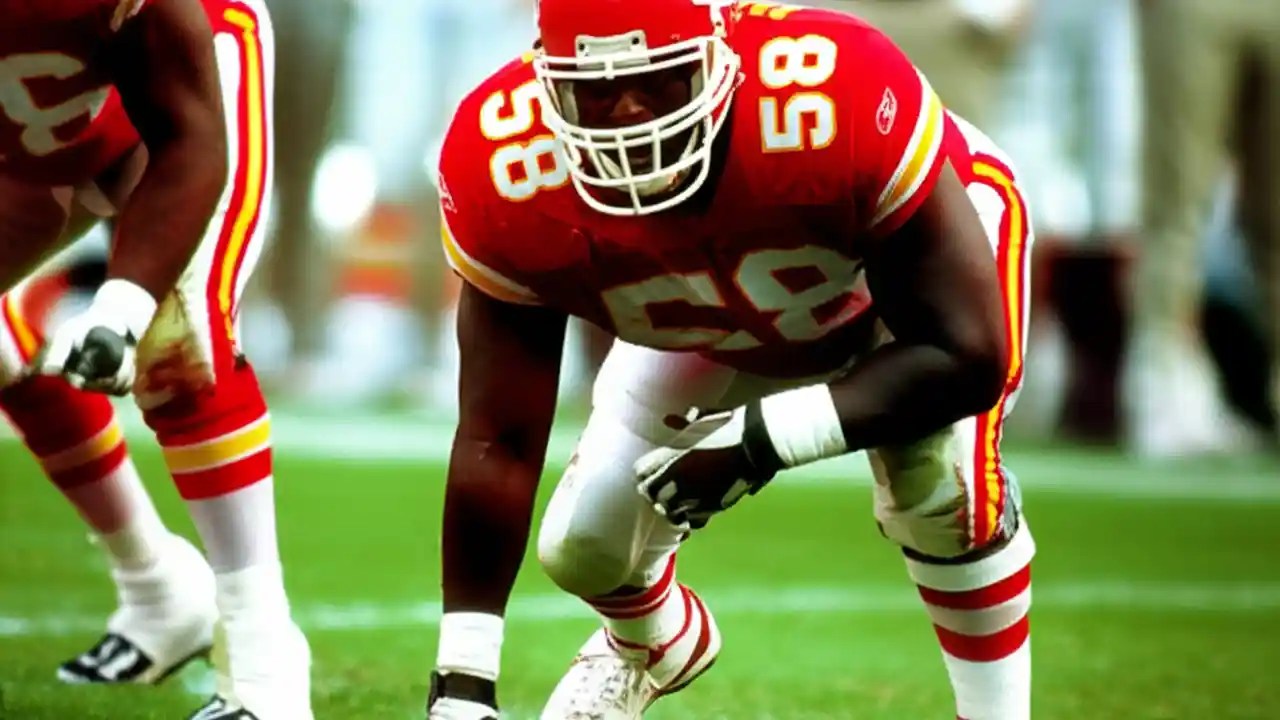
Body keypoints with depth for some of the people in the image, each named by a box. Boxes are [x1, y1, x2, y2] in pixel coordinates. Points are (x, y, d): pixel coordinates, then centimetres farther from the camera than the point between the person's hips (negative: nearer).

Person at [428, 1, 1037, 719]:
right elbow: (497, 441, -25)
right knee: (585, 548, 3)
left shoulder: (835, 103, -46)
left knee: (941, 492, -29)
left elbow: (966, 356, -38)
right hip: (718, 321, 3)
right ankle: (658, 645, 41)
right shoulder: (512, 175, -35)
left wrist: (762, 442, -43)